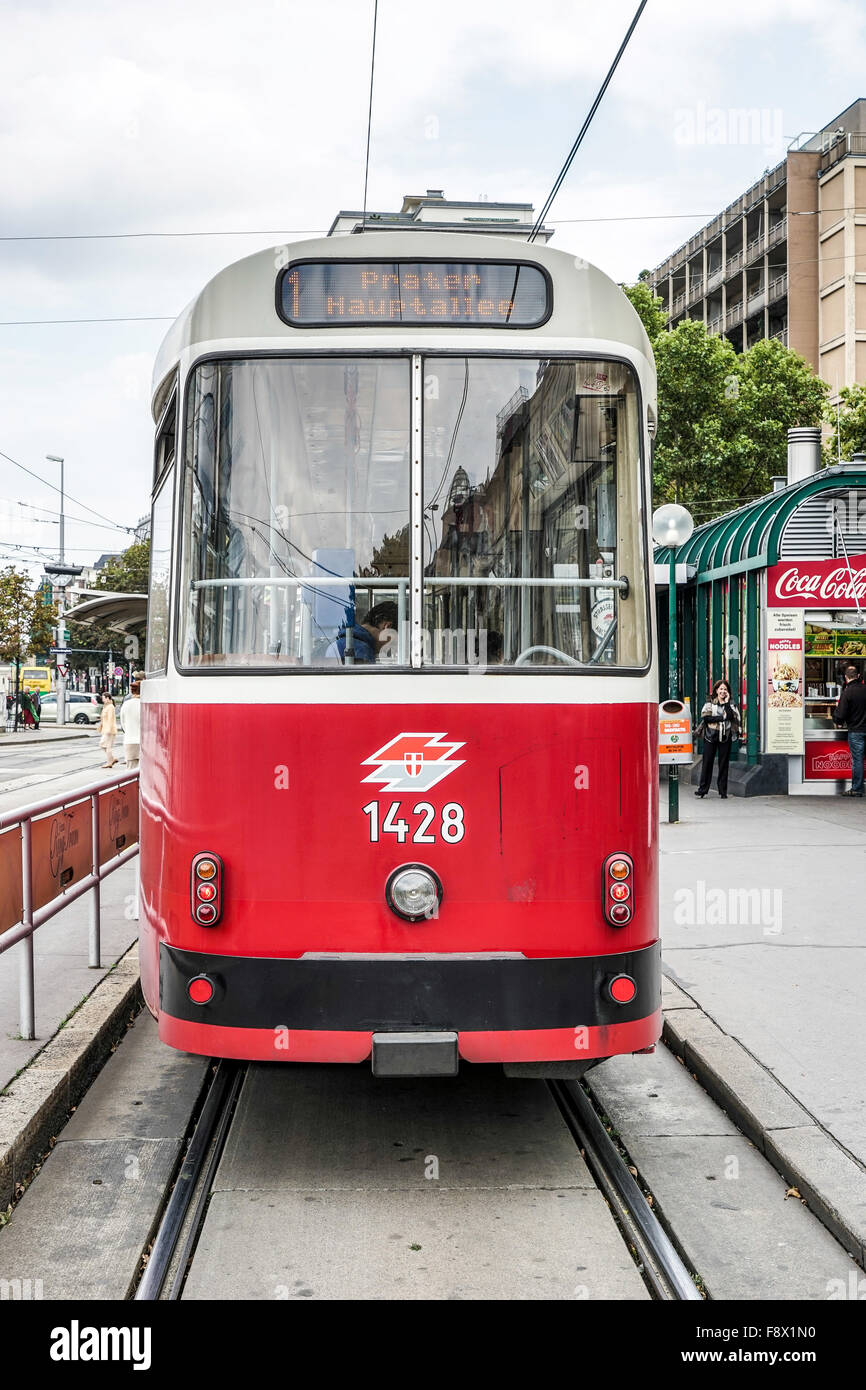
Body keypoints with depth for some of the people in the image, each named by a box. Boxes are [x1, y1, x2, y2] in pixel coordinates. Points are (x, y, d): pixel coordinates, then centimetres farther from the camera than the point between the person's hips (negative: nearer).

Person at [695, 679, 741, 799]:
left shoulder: (731, 704, 9)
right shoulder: (710, 703, 6)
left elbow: (732, 716, -9)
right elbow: (705, 717, -8)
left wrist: (726, 703, -9)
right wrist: (722, 718, -11)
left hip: (725, 737, 1)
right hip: (711, 736, -1)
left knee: (724, 764, 3)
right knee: (707, 762, -2)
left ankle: (723, 791, 8)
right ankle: (702, 789, 3)